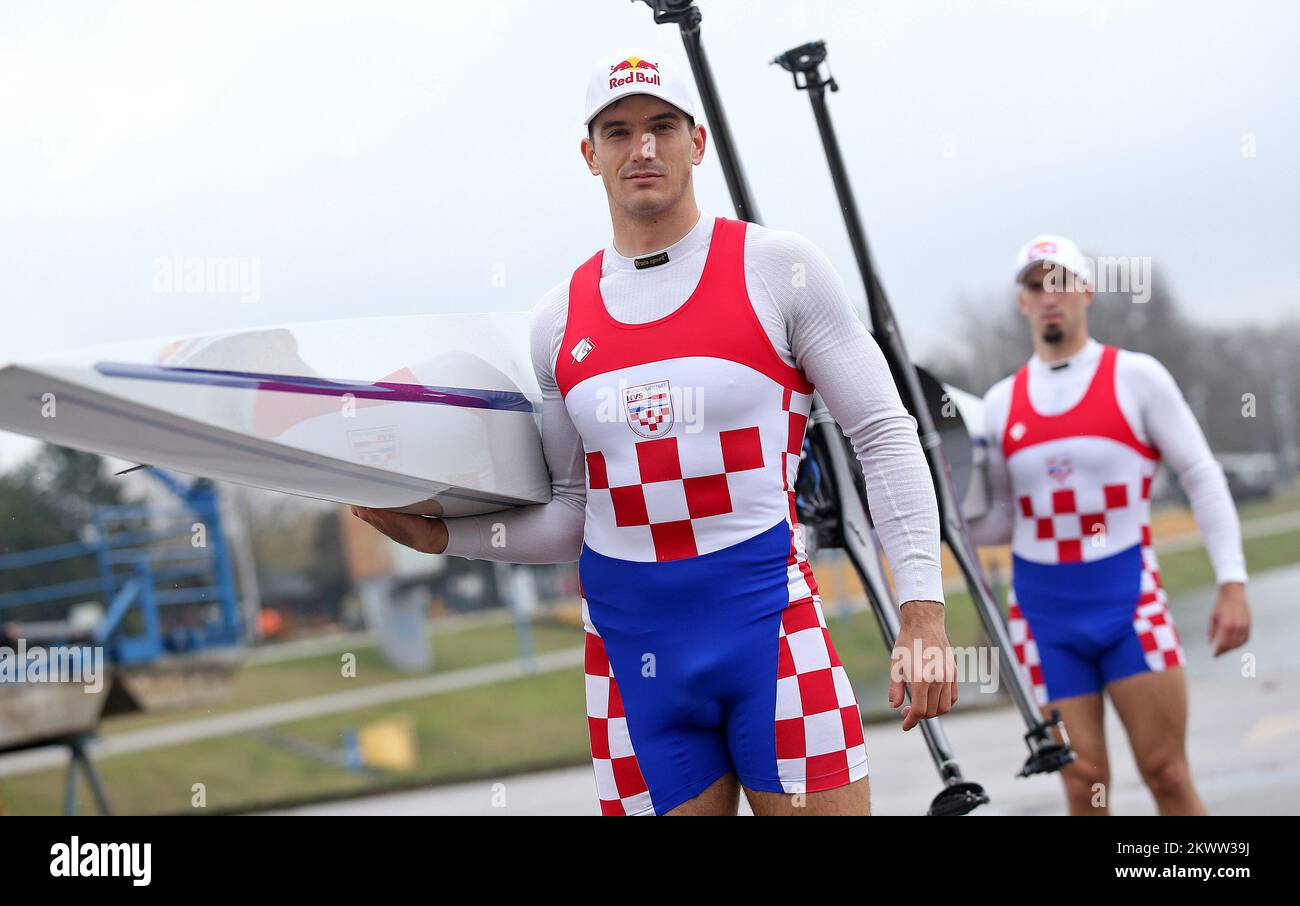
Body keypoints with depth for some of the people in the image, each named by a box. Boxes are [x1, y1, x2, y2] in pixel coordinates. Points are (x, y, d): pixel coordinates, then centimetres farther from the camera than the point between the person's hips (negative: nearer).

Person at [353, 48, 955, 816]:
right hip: (630, 639, 3)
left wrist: (923, 608, -11)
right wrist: (443, 535, 4)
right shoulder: (561, 320, 11)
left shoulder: (776, 269, 0)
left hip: (769, 616, -3)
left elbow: (884, 435, -2)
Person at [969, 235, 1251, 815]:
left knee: (1166, 773, -4)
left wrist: (1232, 584, -8)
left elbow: (1201, 477, 0)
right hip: (1045, 612, 2)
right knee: (1084, 784, 0)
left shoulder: (1135, 377, 1)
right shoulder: (1002, 403, 10)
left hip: (1129, 598, -2)